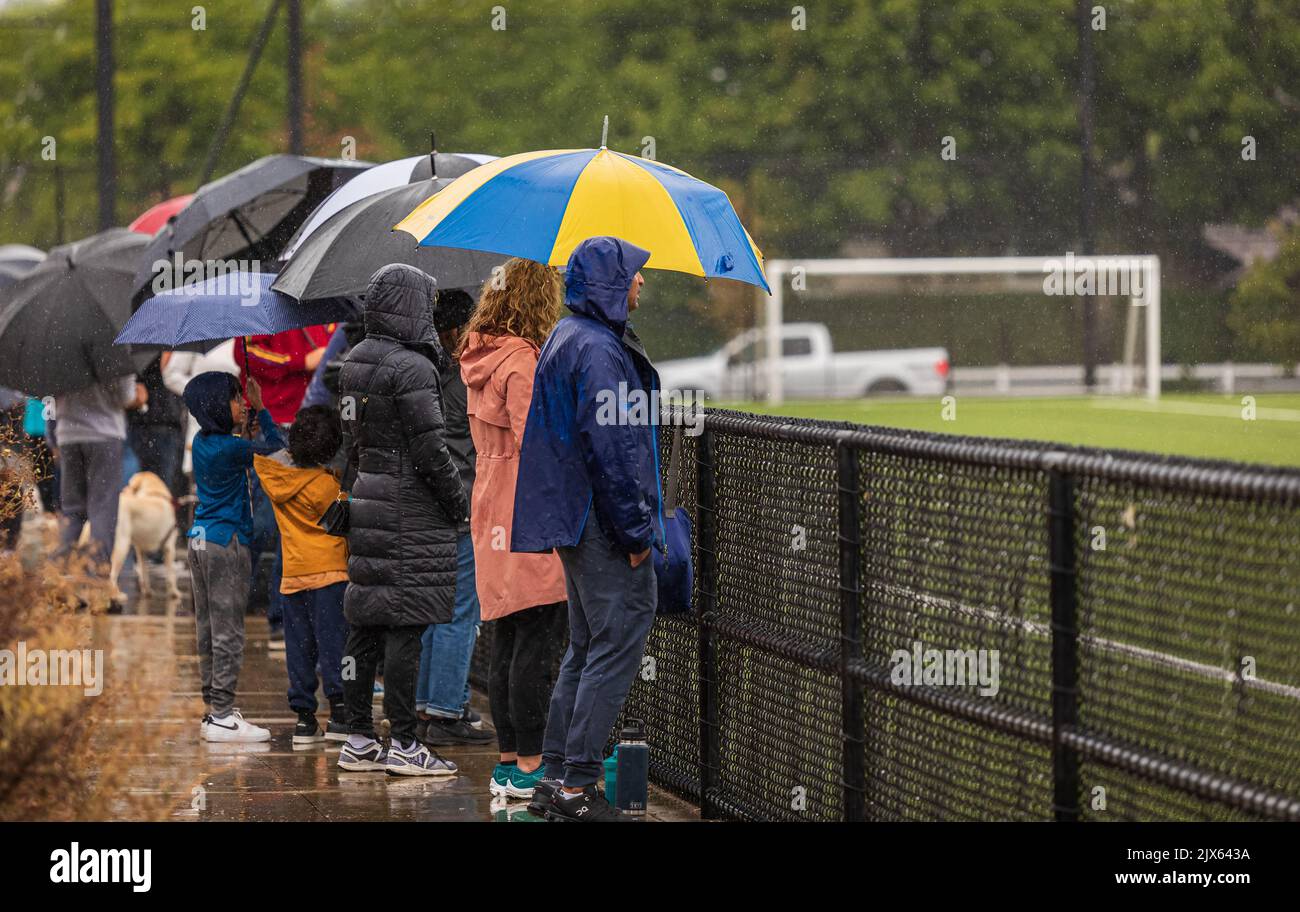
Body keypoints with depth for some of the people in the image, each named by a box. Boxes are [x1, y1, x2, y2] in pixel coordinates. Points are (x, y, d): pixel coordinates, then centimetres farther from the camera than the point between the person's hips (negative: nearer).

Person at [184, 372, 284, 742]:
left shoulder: (202, 442, 8)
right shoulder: (229, 448, -17)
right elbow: (275, 446, -4)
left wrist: (246, 433, 12)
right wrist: (260, 409, 6)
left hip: (201, 540, 9)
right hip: (226, 543, -9)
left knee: (208, 629, 11)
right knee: (227, 631, -5)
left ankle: (213, 710, 15)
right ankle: (222, 718, -6)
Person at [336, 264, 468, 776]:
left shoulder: (353, 364, 11)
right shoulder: (411, 369, -16)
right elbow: (430, 451, -17)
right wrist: (459, 506, -7)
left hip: (366, 503, 9)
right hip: (410, 510, -9)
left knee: (365, 623, 10)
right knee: (405, 625, -6)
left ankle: (358, 741, 14)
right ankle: (403, 745, -4)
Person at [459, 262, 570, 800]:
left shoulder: (481, 361, 13)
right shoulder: (523, 363, -15)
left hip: (494, 513, 9)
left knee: (507, 644, 12)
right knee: (538, 645, -6)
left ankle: (508, 764, 16)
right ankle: (528, 768, -5)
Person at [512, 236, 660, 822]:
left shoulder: (568, 337, 17)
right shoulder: (598, 350, -17)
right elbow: (612, 448, -22)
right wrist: (635, 532, -18)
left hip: (575, 523, 11)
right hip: (604, 525, -11)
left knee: (588, 647, 16)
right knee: (618, 644, -7)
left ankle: (556, 780, 18)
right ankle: (576, 787, -8)